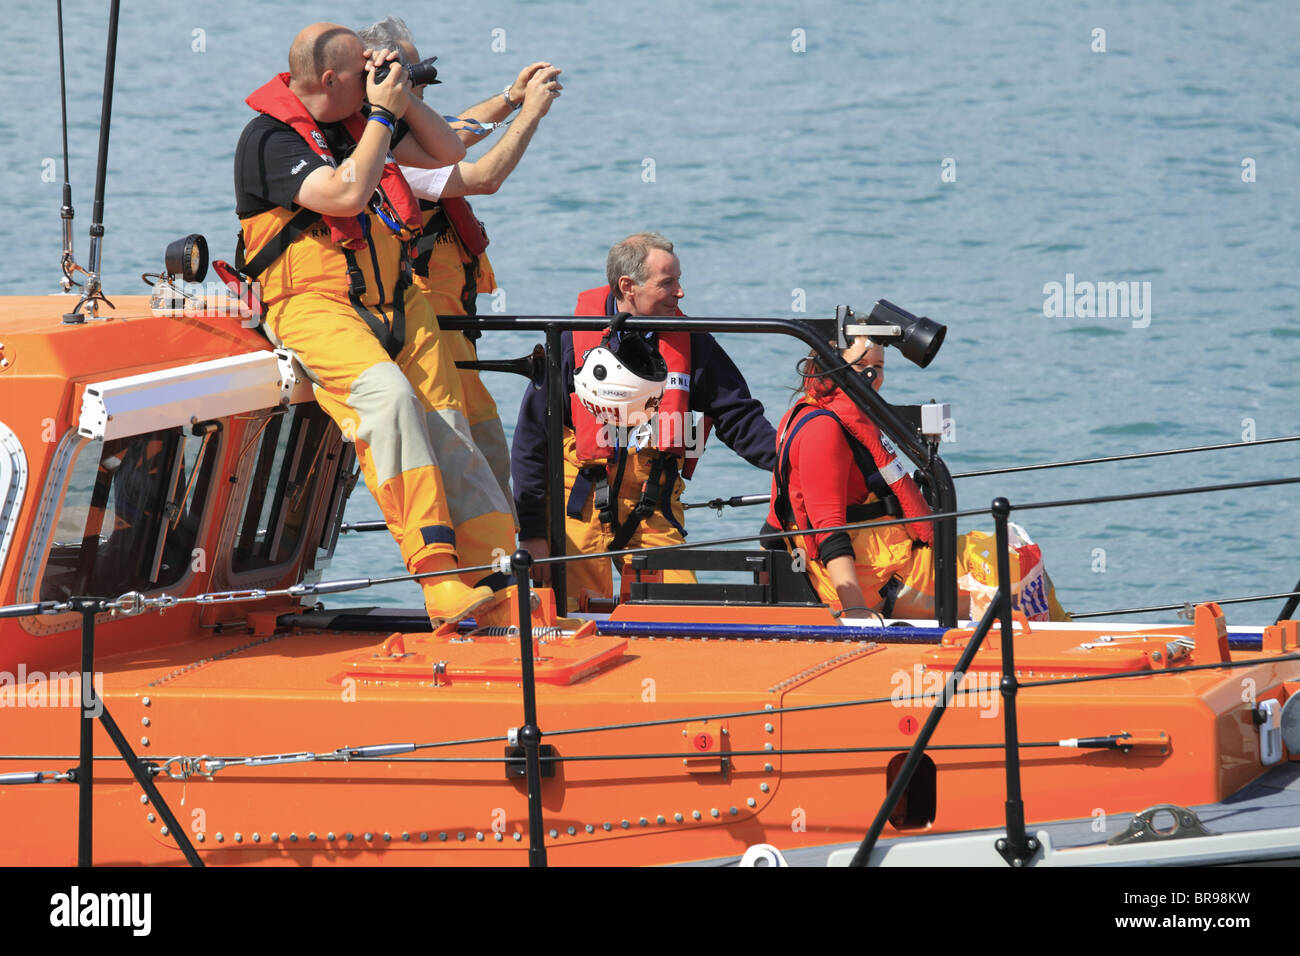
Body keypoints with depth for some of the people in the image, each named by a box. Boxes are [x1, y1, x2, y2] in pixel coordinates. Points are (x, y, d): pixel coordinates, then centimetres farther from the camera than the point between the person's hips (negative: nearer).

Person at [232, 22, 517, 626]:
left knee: (449, 431, -4)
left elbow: (447, 153, 23)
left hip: (394, 300, 8)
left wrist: (402, 97, 7)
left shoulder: (355, 120, 14)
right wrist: (384, 114, -12)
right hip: (314, 304, -8)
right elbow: (347, 194, -22)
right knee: (388, 395, -32)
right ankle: (439, 580, -36)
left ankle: (499, 581, -2)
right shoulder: (270, 140, -9)